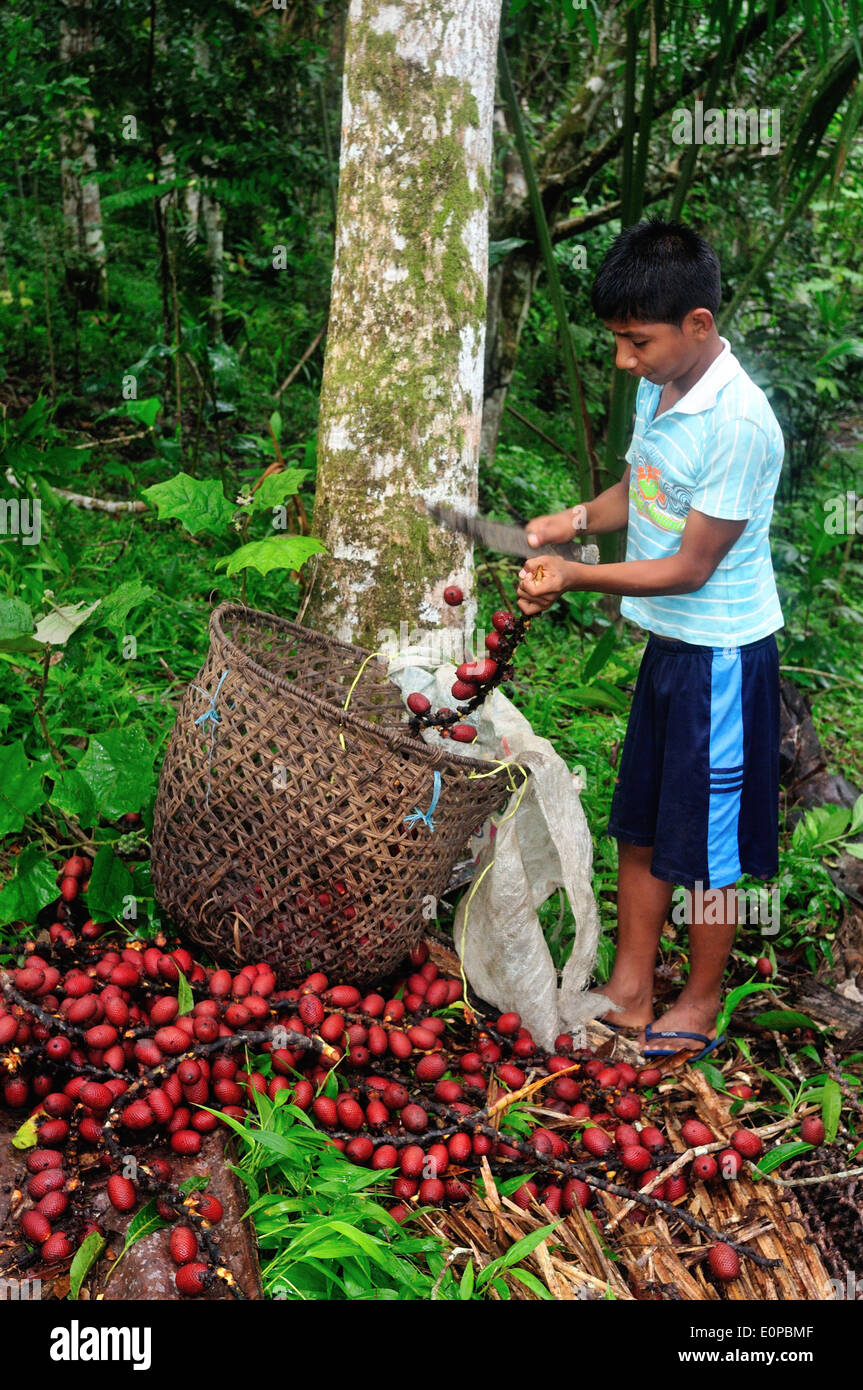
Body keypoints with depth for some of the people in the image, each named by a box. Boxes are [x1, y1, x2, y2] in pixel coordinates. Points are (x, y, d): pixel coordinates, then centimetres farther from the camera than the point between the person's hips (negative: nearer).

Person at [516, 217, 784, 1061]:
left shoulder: (738, 424, -23)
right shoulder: (657, 388, 4)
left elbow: (691, 567, -21)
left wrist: (578, 576, -24)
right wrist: (575, 520, -1)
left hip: (720, 654, -9)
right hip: (667, 643, 9)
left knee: (703, 848, 7)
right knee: (640, 830, 16)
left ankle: (700, 1004, 28)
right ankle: (628, 995, 30)